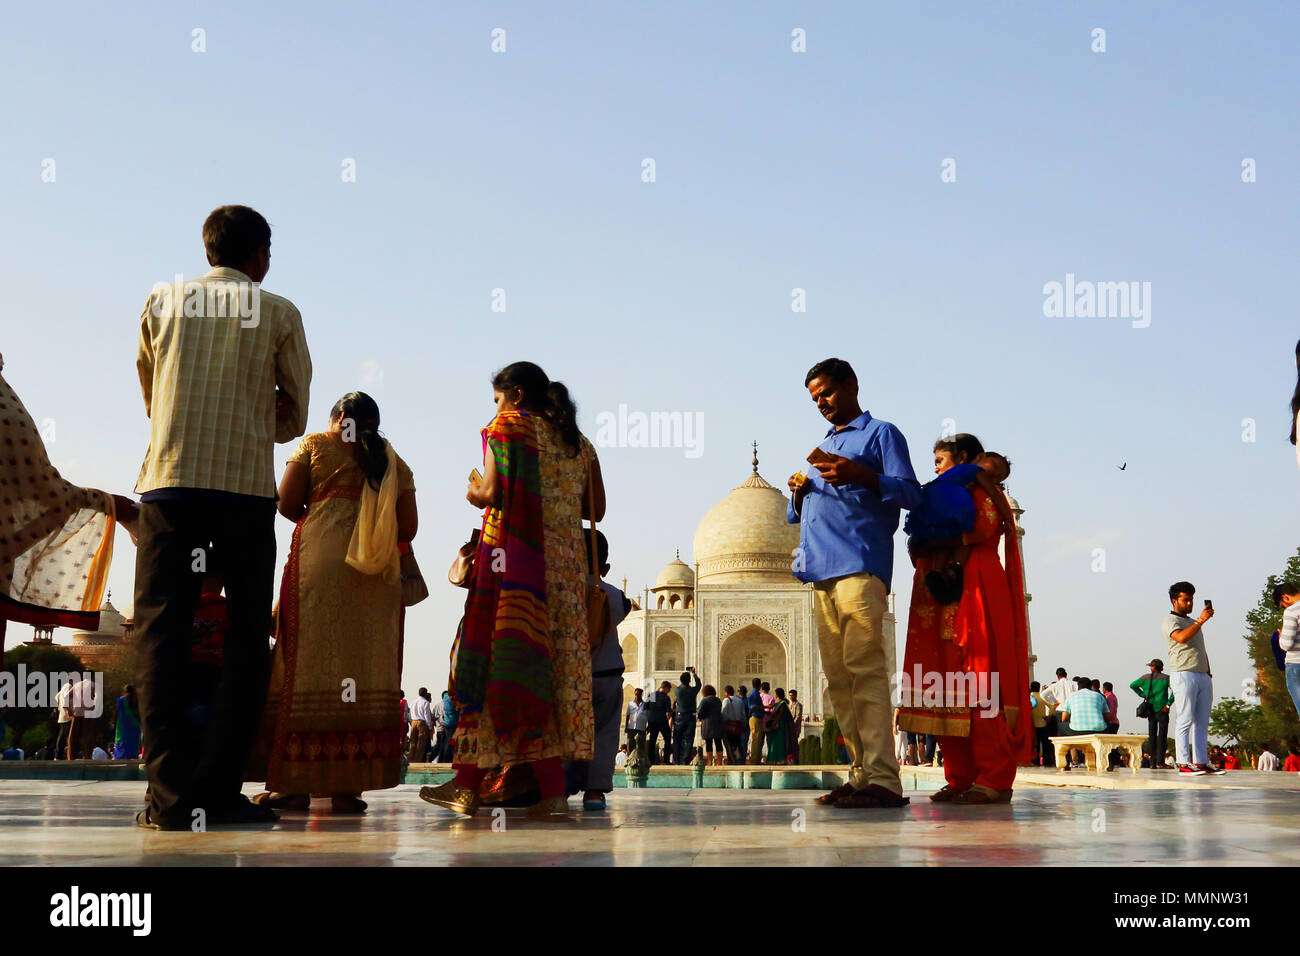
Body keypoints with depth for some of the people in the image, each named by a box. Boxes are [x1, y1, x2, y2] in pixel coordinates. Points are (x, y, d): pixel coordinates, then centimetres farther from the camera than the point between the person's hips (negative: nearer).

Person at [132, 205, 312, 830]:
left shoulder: (162, 302, 13)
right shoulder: (279, 313, 8)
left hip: (169, 482, 1)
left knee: (160, 633, 0)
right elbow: (295, 417, 13)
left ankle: (169, 793, -9)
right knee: (247, 639, 5)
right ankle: (220, 790, 0)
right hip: (248, 487, -1)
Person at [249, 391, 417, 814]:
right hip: (378, 576, 3)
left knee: (309, 662, -1)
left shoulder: (315, 445, 11)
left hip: (320, 561, -2)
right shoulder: (395, 462, 18)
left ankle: (296, 784, -2)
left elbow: (287, 502, 3)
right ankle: (349, 786, -1)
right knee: (366, 668, 2)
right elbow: (409, 528, 13)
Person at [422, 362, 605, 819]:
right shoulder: (579, 442, 18)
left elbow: (493, 493, -11)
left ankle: (468, 784, -2)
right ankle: (553, 790, 2)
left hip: (514, 559, -6)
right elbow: (595, 511, 16)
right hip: (569, 564, 6)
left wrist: (473, 493, 10)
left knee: (493, 662, -3)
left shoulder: (507, 426, 1)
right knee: (555, 666, 5)